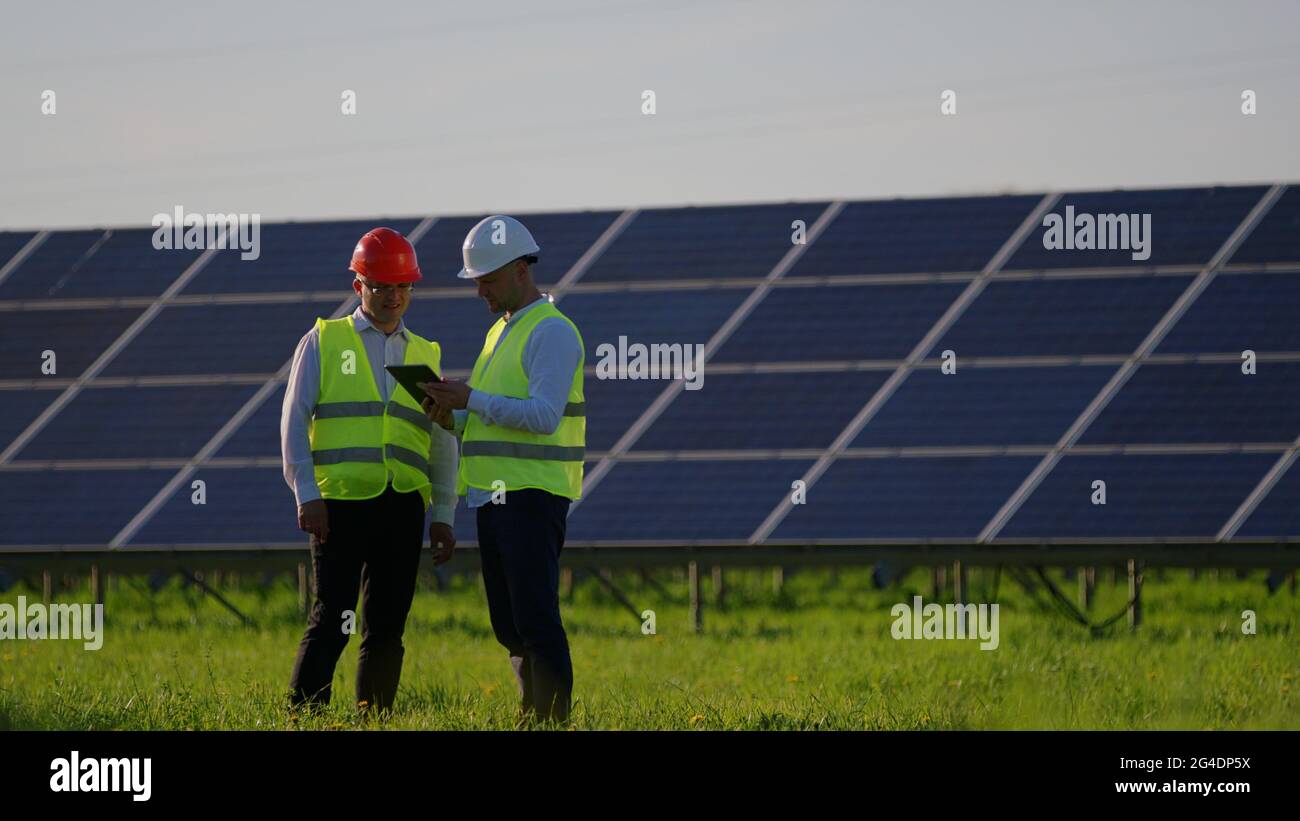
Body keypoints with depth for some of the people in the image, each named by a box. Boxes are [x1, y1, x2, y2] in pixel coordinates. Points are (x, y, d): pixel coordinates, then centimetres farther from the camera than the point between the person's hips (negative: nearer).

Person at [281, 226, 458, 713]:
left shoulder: (424, 356, 18)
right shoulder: (323, 343, 8)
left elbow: (442, 444, 18)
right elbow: (295, 422, 2)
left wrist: (444, 517, 10)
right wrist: (307, 496, -8)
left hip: (403, 506, 4)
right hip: (340, 504, -4)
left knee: (386, 628, 4)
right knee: (331, 620, -11)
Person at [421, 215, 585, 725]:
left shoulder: (552, 332, -9)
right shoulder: (501, 332, 21)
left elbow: (542, 416, -19)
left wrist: (471, 399, -19)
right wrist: (451, 417, 4)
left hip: (533, 496, -9)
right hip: (494, 494, 9)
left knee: (536, 619, -11)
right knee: (508, 624, 9)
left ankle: (553, 718, -11)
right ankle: (531, 717, 13)